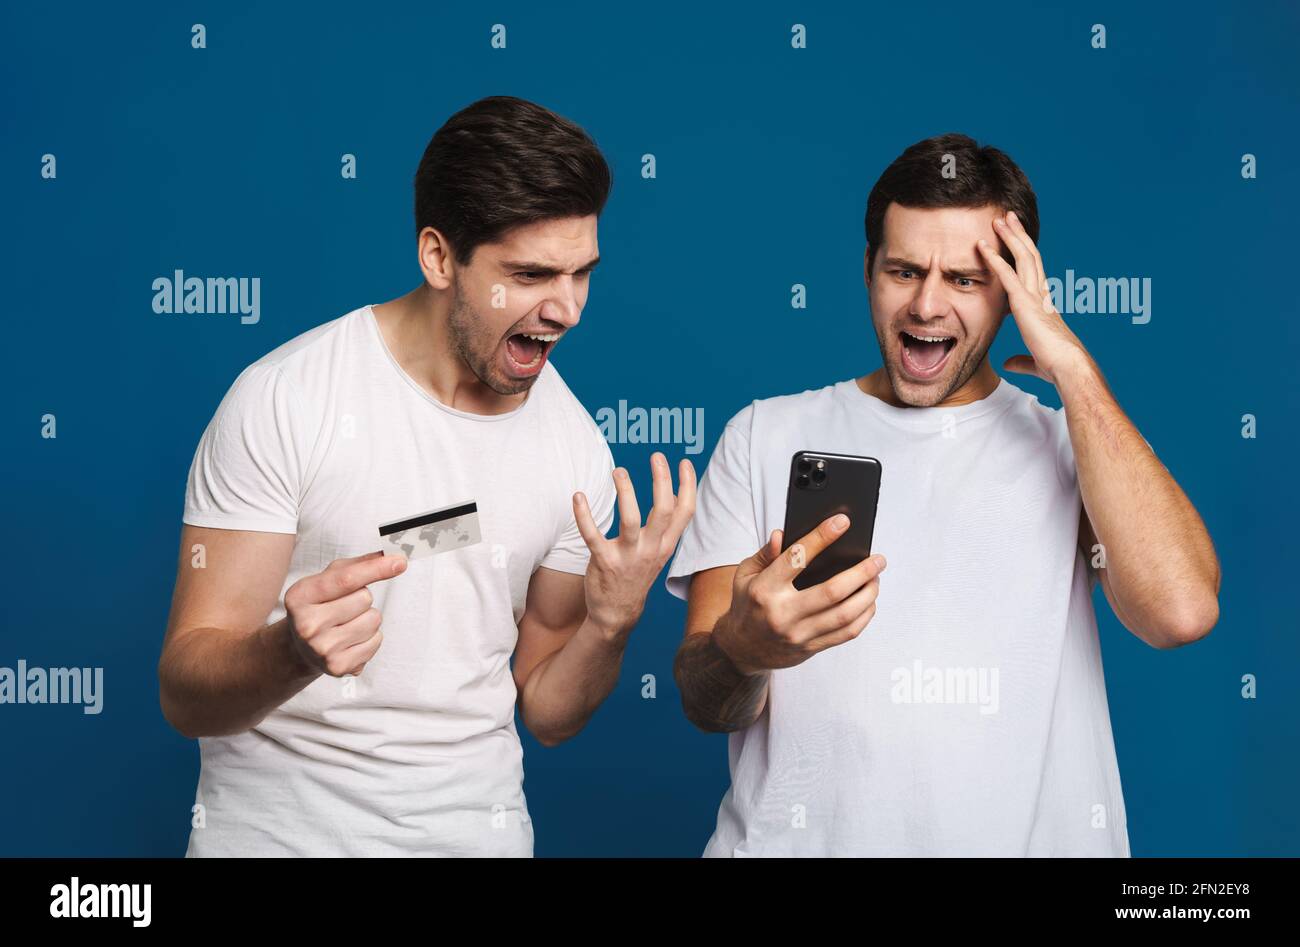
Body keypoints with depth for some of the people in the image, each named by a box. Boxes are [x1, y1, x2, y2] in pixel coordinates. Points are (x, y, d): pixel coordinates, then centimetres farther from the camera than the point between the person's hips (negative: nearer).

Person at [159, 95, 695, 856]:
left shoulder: (577, 447, -5)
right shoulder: (284, 400, -17)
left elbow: (545, 713, 3)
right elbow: (186, 694, -16)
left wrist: (610, 624, -16)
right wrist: (293, 651, -35)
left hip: (480, 829, 4)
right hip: (280, 830, -3)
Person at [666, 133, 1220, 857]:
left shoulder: (1072, 445, 11)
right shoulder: (765, 437, 11)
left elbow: (1181, 610, -9)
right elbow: (705, 704, 4)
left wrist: (1074, 370, -3)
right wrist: (743, 648, -19)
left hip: (1028, 834, 1)